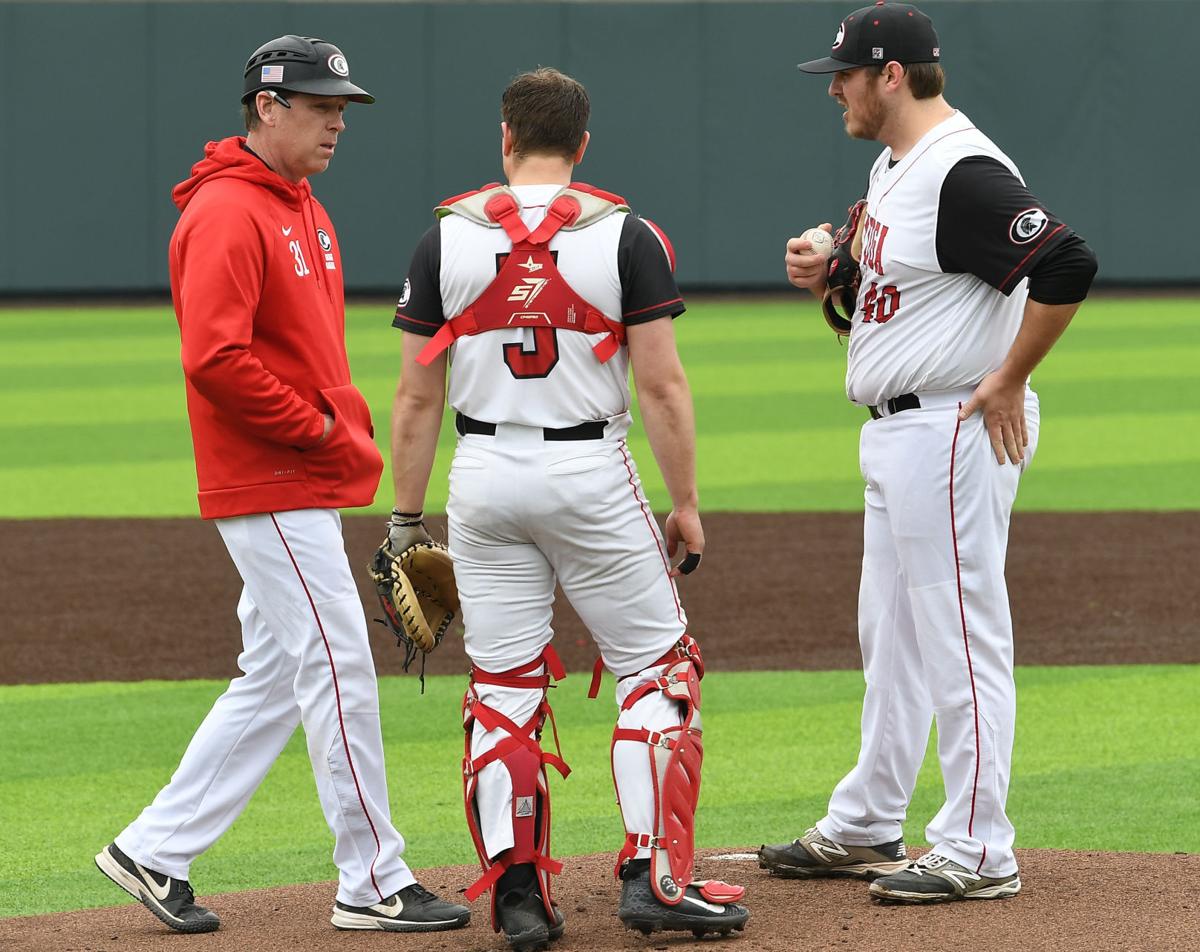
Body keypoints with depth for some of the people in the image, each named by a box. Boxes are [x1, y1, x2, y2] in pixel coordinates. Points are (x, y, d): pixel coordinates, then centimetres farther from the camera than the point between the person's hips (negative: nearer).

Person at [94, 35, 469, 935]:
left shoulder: (305, 210, 17)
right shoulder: (227, 214, -16)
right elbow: (215, 358, -24)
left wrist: (352, 429, 10)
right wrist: (322, 431, -18)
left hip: (309, 488, 10)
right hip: (273, 489, -10)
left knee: (275, 682, 13)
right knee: (340, 674, -6)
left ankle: (155, 851, 18)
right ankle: (374, 885, 0)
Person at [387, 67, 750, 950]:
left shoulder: (446, 239, 1)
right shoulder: (626, 236, -5)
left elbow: (418, 397, 2)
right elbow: (662, 384, -9)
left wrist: (405, 521, 8)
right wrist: (687, 505, -1)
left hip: (483, 477, 2)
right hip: (591, 477, -2)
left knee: (503, 687, 8)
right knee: (656, 668, 8)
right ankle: (654, 876, -1)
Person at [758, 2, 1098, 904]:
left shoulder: (965, 173, -20)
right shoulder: (892, 168, 13)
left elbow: (1067, 265, -30)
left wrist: (1008, 382, -22)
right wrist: (826, 276, 5)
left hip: (952, 431, -11)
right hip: (893, 436, 11)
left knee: (962, 637, -6)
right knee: (889, 636, 18)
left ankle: (977, 851, -1)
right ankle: (865, 830, 28)